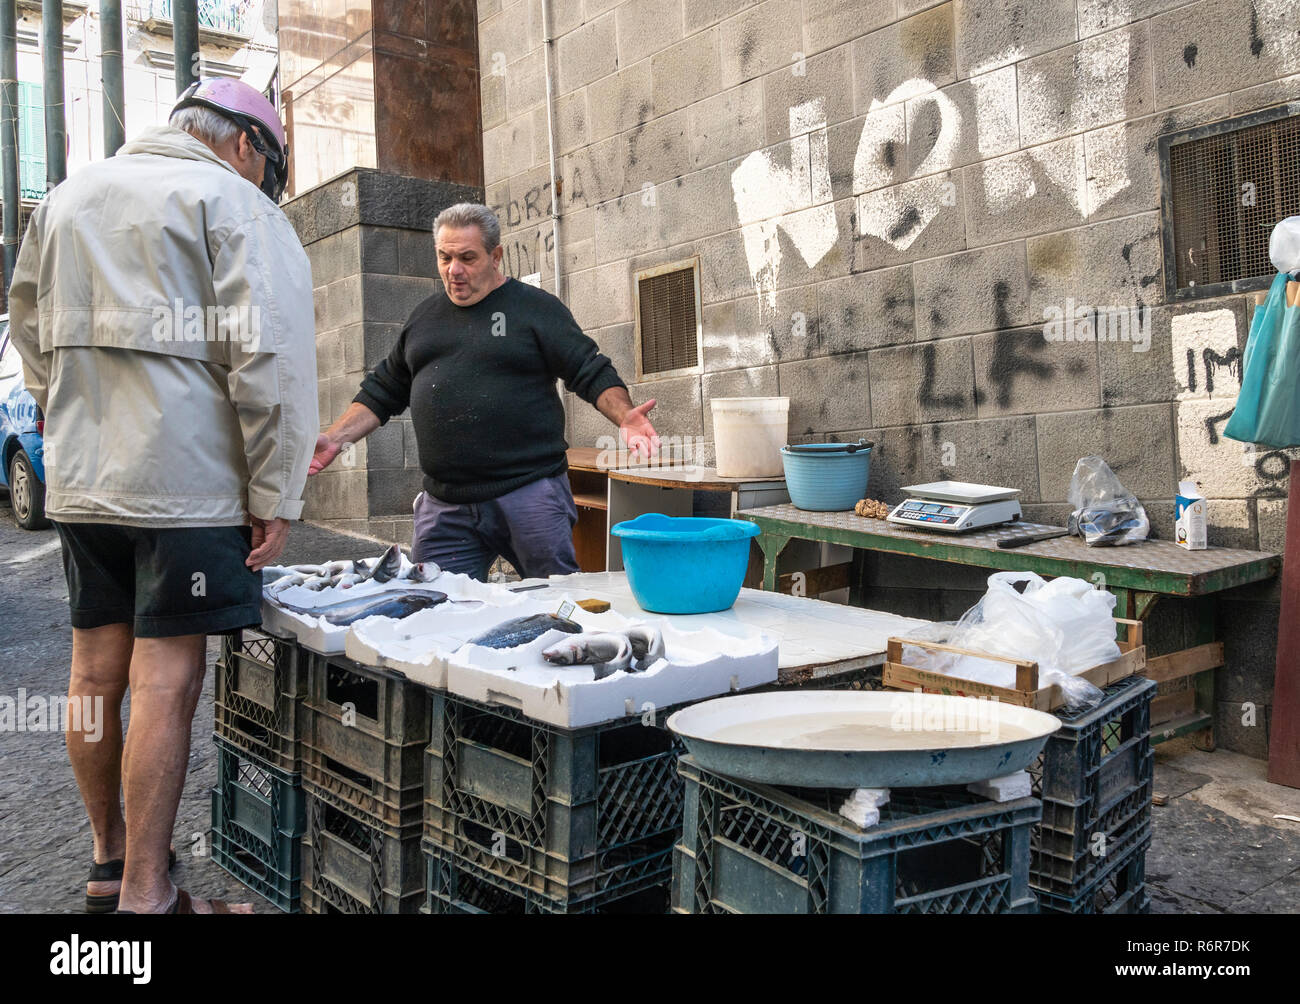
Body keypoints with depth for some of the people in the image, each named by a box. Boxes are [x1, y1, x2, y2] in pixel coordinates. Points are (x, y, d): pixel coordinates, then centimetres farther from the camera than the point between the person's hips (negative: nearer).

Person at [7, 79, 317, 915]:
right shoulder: (233, 202, -3)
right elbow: (267, 358, -12)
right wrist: (276, 495, -11)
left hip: (80, 478, 7)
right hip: (186, 478, -7)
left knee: (96, 672, 13)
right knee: (166, 680, -4)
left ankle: (110, 858, 29)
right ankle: (145, 894, 2)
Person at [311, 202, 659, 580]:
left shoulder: (535, 307, 2)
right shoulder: (424, 316, 17)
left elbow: (592, 374, -2)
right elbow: (383, 391, 23)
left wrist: (625, 418, -20)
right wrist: (335, 438, 11)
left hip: (530, 491, -4)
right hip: (445, 506, 4)